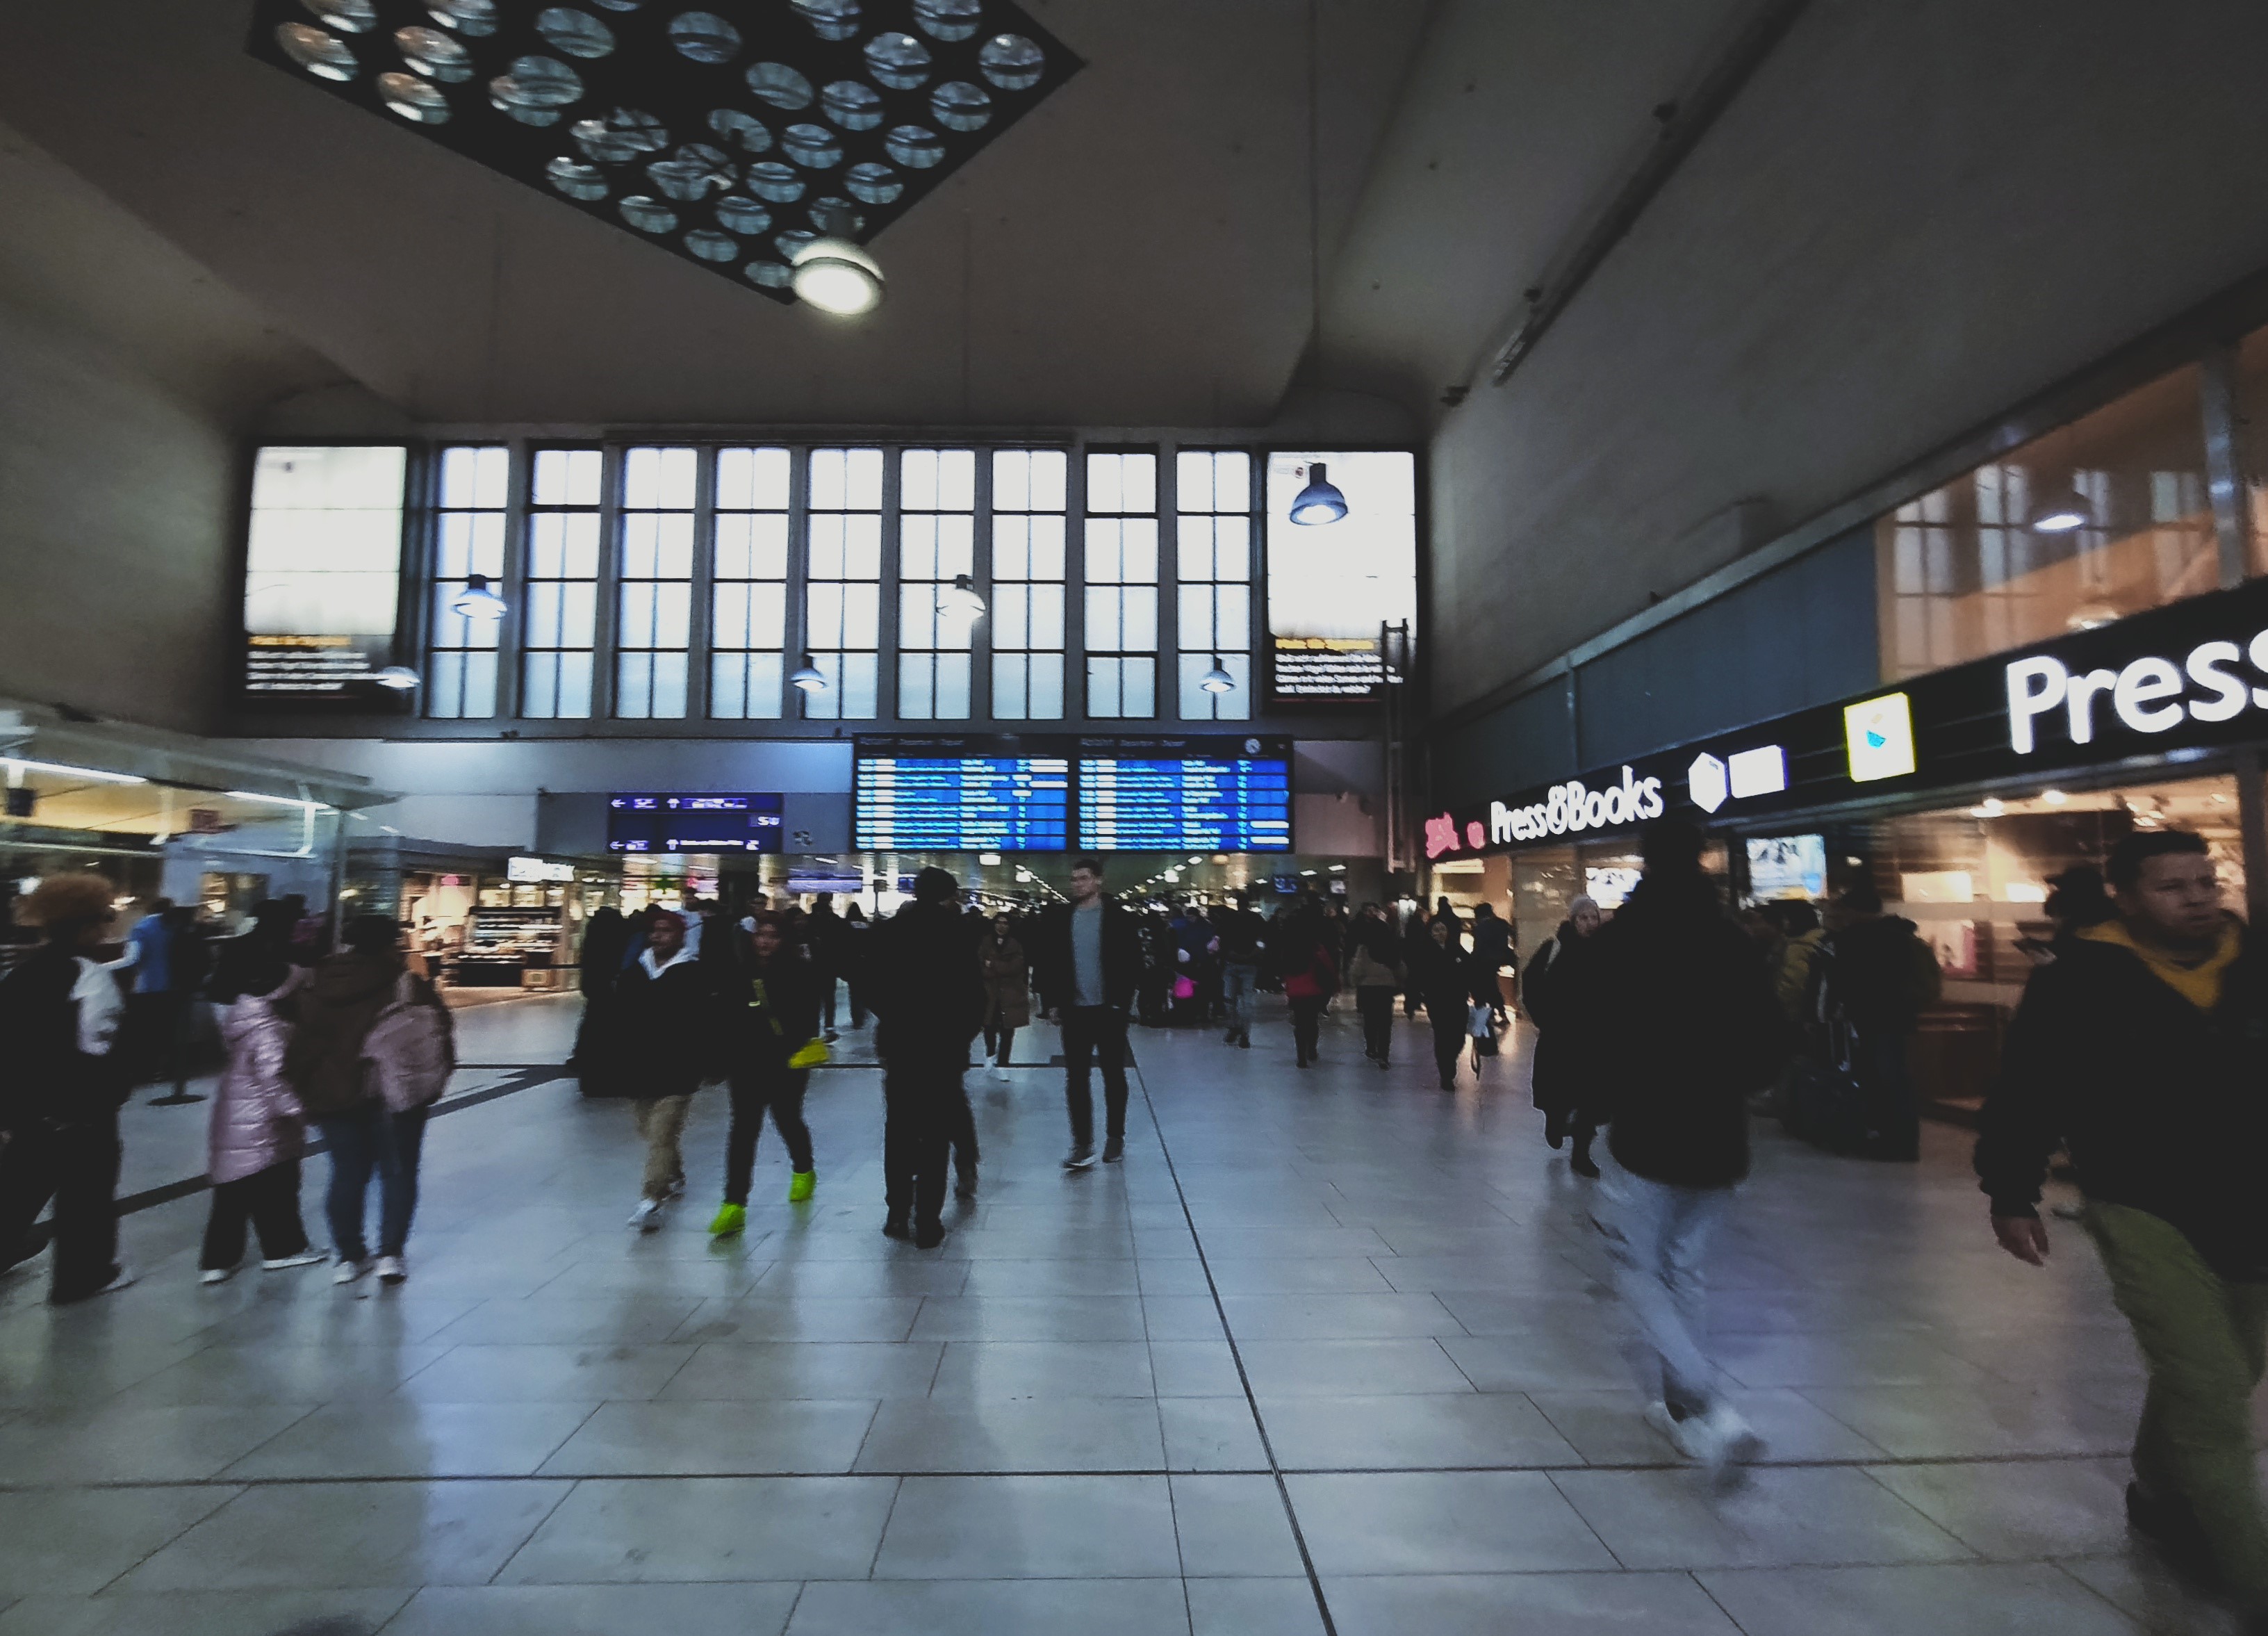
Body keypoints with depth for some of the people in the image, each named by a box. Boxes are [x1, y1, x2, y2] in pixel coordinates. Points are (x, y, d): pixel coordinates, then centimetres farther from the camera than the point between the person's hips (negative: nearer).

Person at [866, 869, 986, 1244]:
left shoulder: (885, 931, 1)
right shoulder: (953, 932, -10)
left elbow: (872, 989, 3)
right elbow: (972, 990, -12)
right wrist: (965, 1032, 3)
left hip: (897, 1043, 4)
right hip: (943, 1044, -3)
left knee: (899, 1129, 15)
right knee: (936, 1133, 3)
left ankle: (897, 1213, 21)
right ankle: (927, 1223, 6)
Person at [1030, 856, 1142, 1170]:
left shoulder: (1119, 918, -6)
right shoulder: (1060, 917, 2)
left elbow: (1134, 961, -6)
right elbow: (1041, 952, 8)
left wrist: (1123, 997, -10)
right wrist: (1057, 988, -2)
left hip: (1109, 1009, -2)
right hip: (1075, 1010, 2)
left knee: (1114, 1076, 11)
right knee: (1076, 1078, 1)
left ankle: (1115, 1138, 25)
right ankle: (1082, 1145, 5)